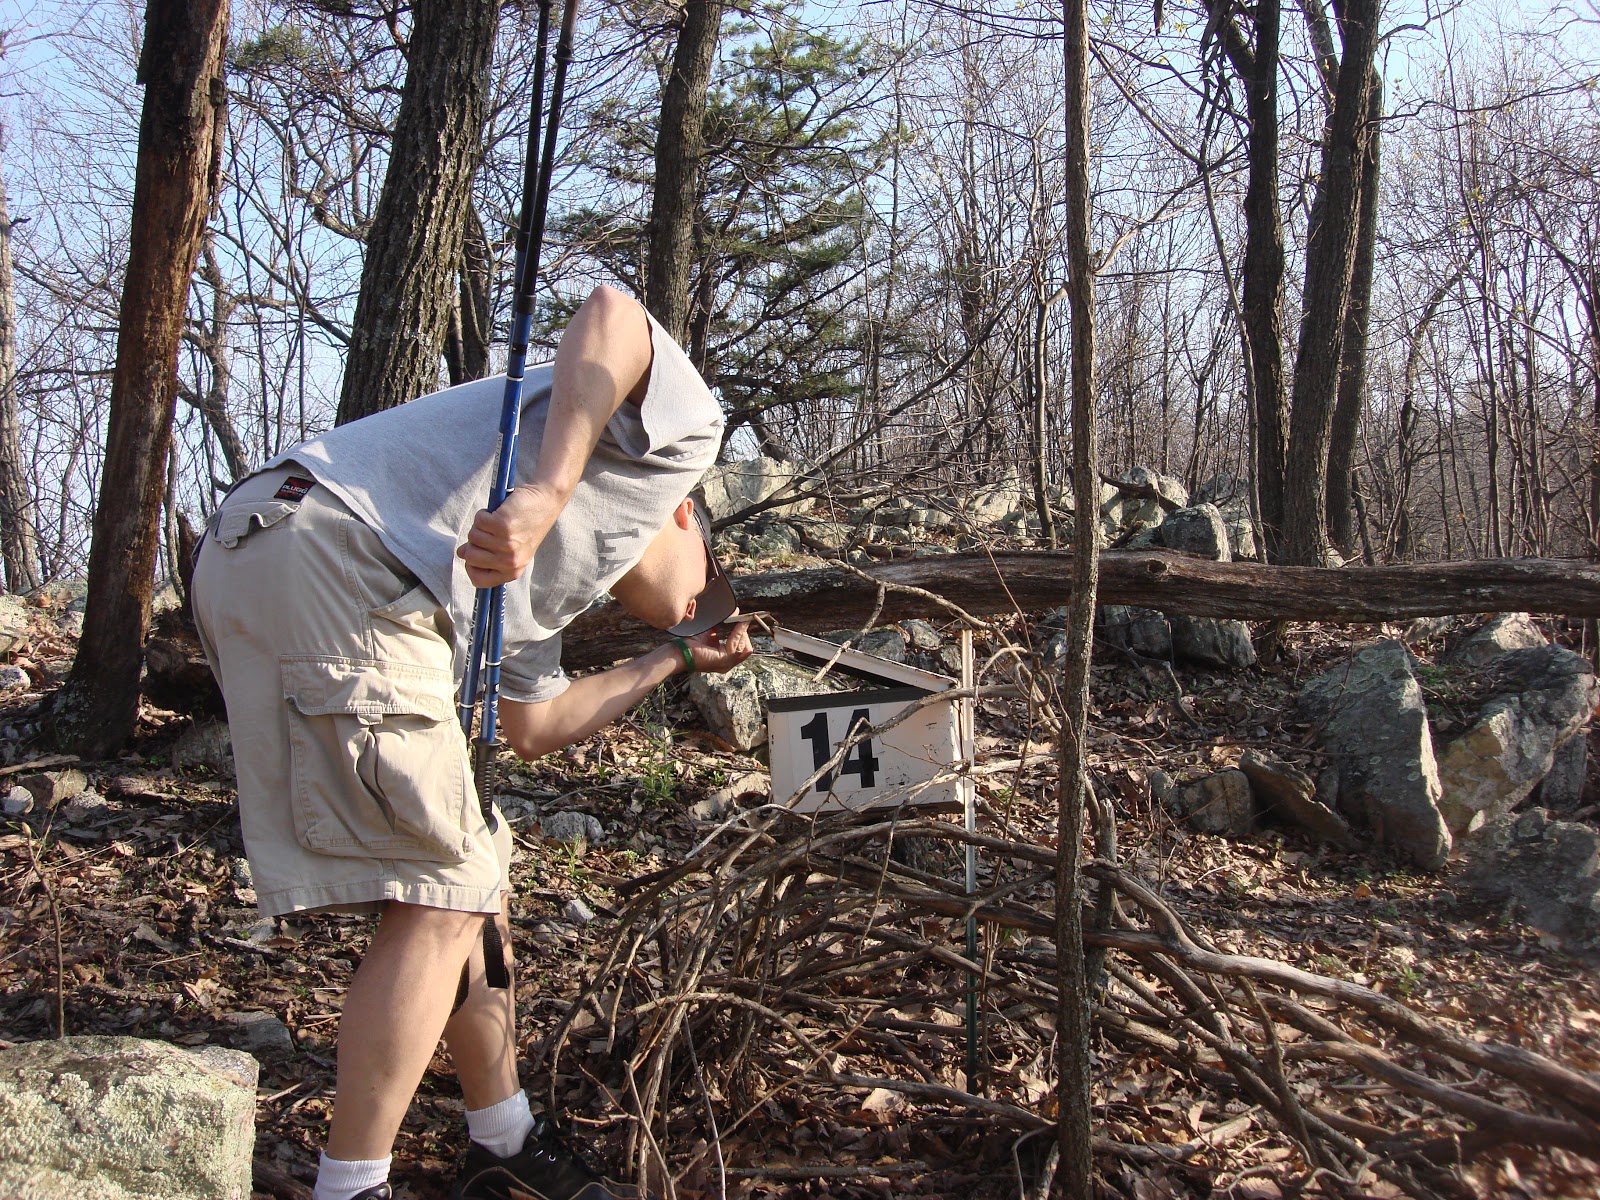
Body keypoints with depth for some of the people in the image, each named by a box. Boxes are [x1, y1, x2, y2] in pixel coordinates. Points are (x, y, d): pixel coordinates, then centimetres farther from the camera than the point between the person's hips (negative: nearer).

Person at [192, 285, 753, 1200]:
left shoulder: (546, 578, 34)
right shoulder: (682, 425, 12)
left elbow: (531, 726, 35)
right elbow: (613, 316, -10)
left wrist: (674, 661, 46)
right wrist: (548, 493, -24)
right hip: (337, 559, -10)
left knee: (473, 875, 16)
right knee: (441, 899, -5)